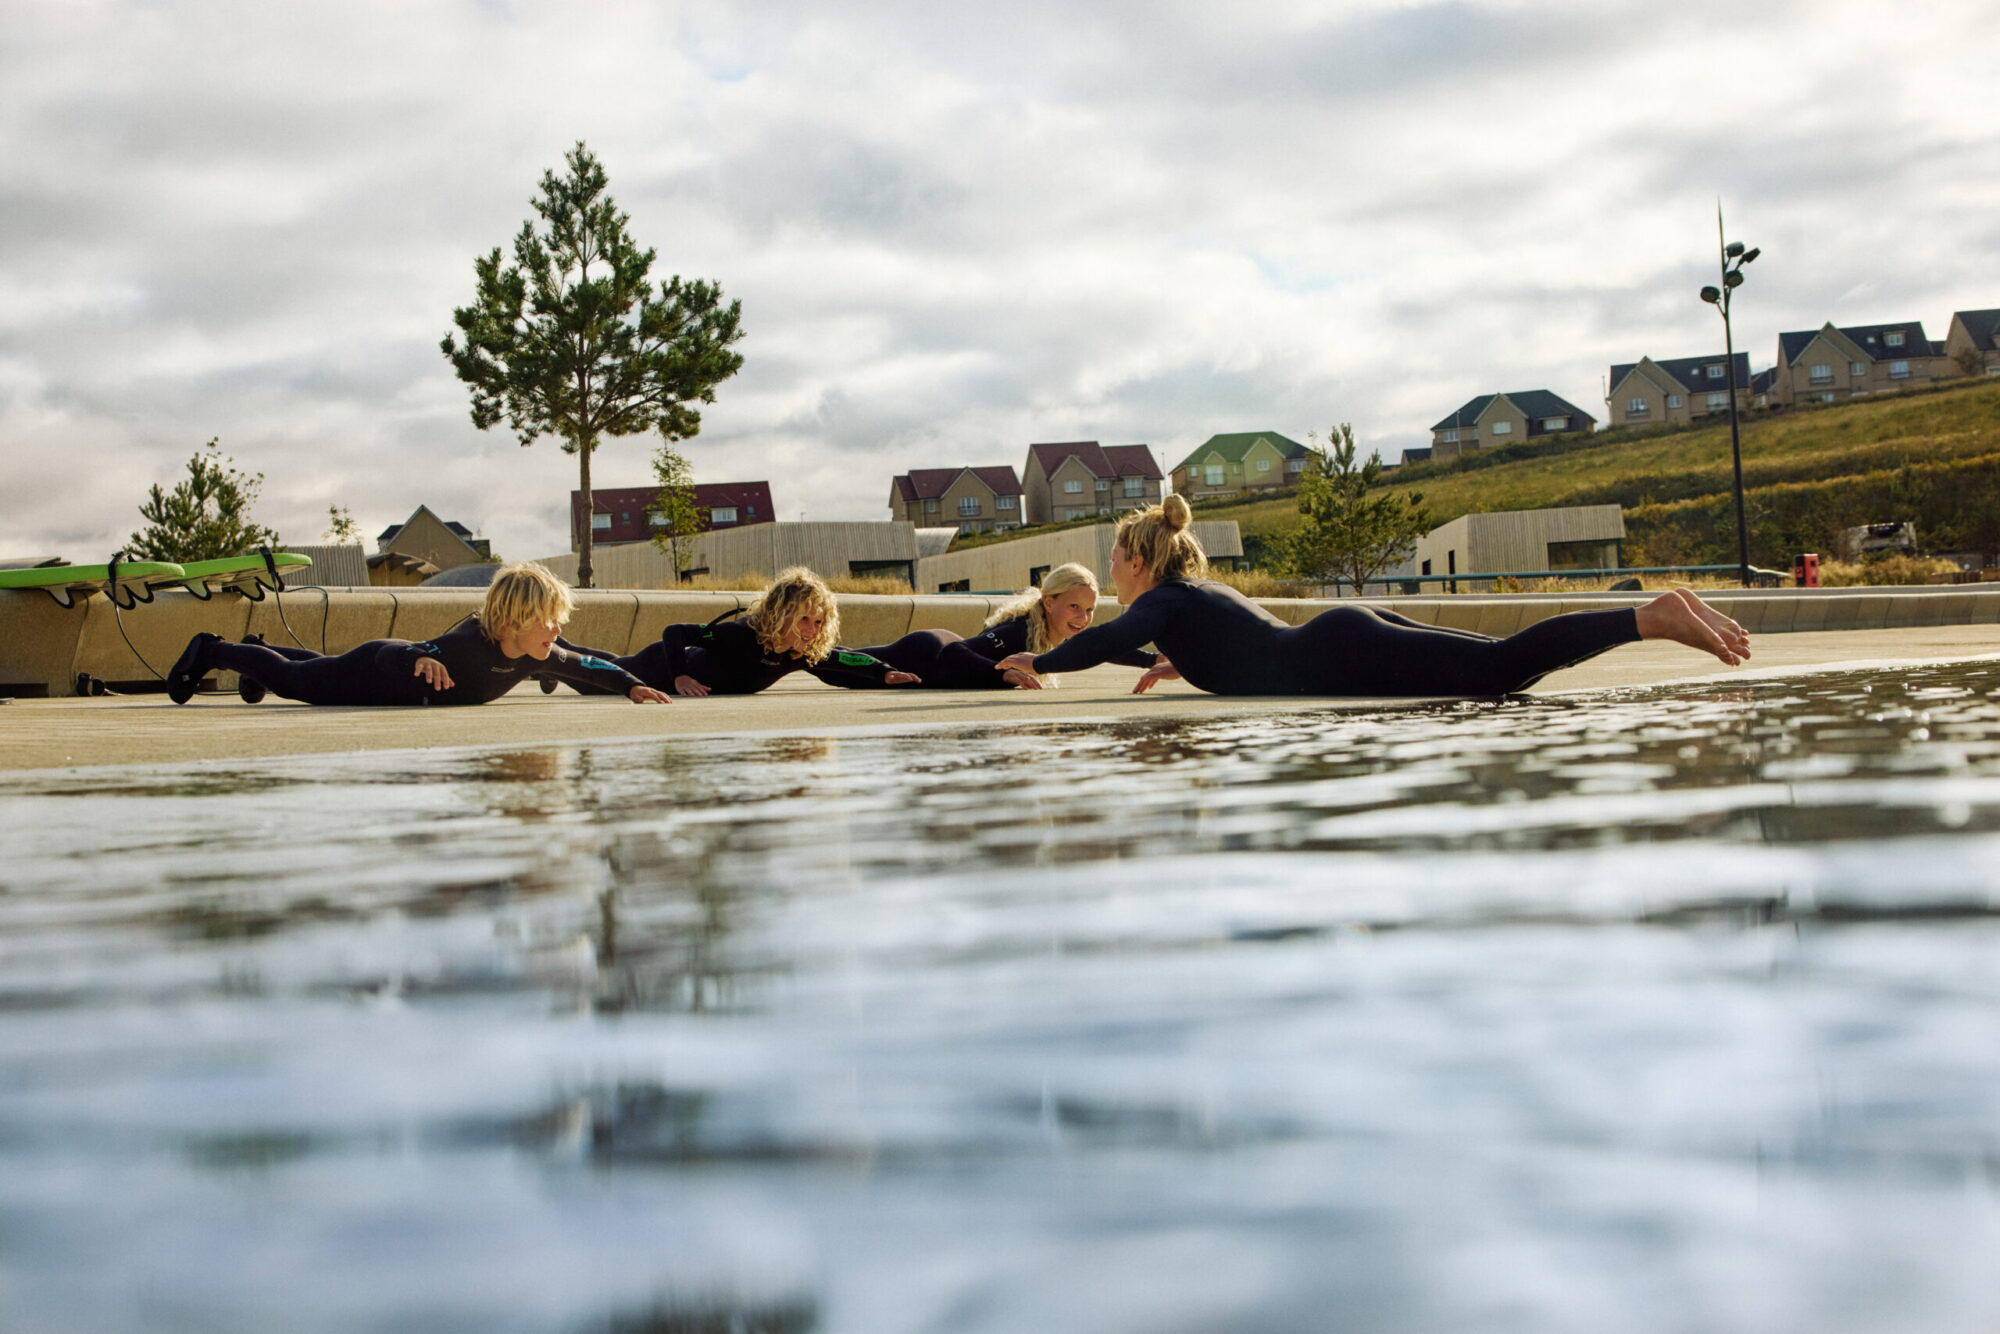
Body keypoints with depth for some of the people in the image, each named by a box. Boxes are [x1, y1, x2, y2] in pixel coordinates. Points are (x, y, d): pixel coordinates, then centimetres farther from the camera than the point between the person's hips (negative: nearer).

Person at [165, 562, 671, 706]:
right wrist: (424, 659, -66)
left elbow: (584, 665, -10)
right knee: (293, 680, 14)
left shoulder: (537, 656, -21)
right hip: (374, 671, -7)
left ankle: (264, 651, 62)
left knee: (324, 667, 35)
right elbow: (406, 657, -45)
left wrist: (632, 685, -21)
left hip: (399, 663, 7)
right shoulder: (469, 644, -43)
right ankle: (212, 652, 37)